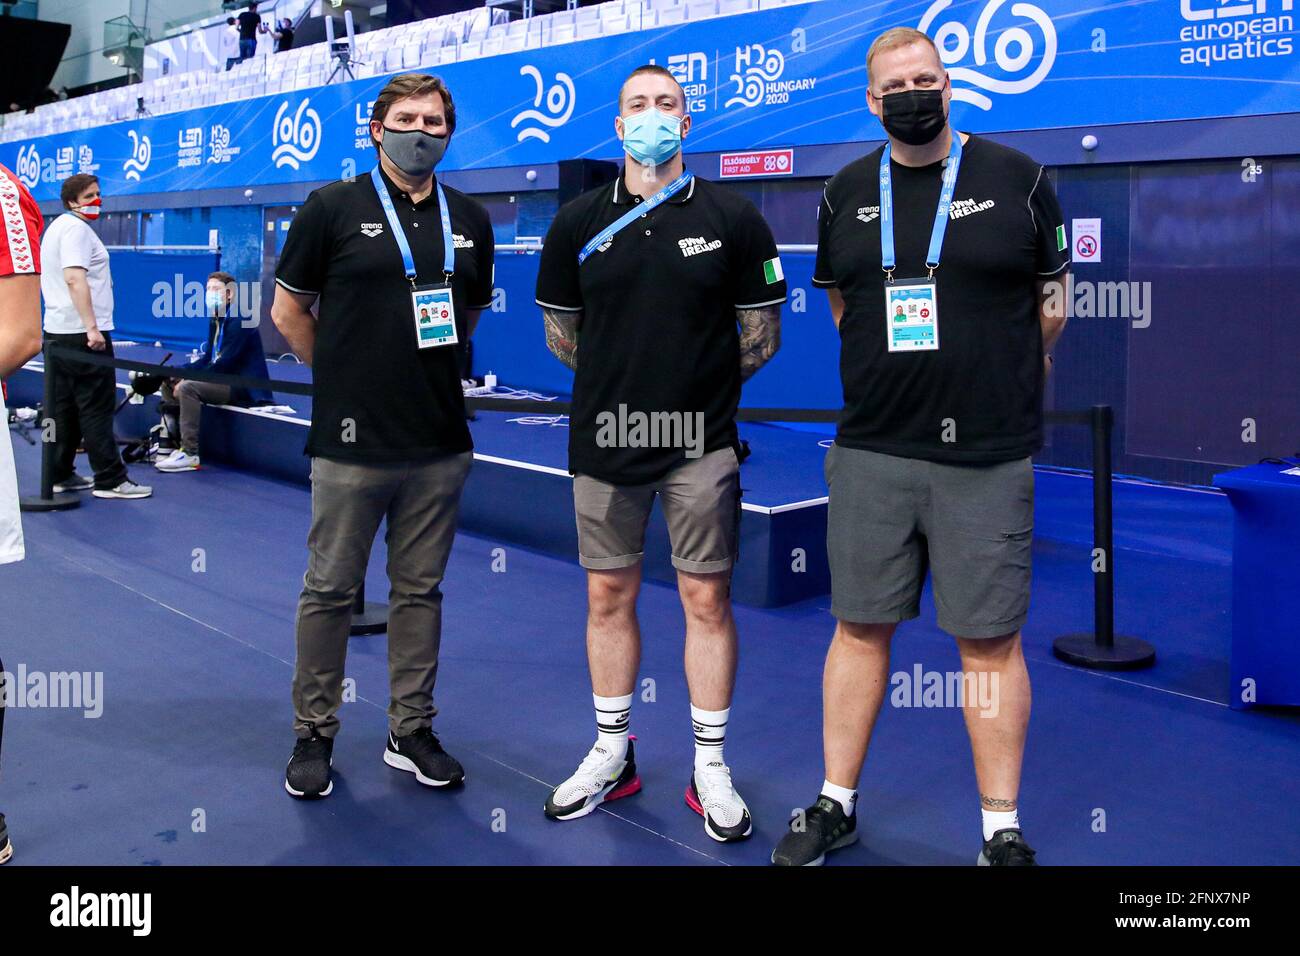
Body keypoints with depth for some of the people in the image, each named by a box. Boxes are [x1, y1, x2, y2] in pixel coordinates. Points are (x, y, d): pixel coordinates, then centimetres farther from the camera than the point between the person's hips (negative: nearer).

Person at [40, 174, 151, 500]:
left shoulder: (58, 227, 21)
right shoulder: (76, 228, -10)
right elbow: (75, 278, -22)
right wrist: (92, 327, -27)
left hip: (58, 331, 10)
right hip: (83, 333, -10)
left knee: (64, 406, 11)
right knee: (97, 407, -8)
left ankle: (60, 475, 15)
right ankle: (110, 480, -6)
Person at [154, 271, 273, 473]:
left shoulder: (238, 320, -15)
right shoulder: (216, 320, 13)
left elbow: (225, 363, -22)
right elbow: (207, 358, 15)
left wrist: (187, 380, -19)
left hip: (242, 387, -10)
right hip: (223, 380, 10)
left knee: (188, 388, -27)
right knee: (169, 383, 9)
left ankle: (190, 454, -23)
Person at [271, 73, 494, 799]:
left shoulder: (470, 220, 9)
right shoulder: (333, 208, -1)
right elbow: (289, 311, 4)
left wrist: (428, 364, 13)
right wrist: (348, 373, 7)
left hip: (441, 441, 4)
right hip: (352, 441, -3)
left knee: (421, 591, 11)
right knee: (330, 591, 5)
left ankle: (412, 732, 23)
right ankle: (315, 735, 20)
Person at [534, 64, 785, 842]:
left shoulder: (732, 218, -1)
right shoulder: (579, 222, 5)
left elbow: (762, 335, 3)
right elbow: (562, 335, 12)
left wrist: (700, 386, 6)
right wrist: (624, 381, 9)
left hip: (700, 441, -2)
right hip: (604, 436, 2)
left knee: (707, 601, 3)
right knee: (609, 596, 10)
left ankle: (711, 766, 17)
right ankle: (612, 753, 26)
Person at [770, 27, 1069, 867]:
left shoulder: (1016, 177, 2)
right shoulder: (847, 192, 10)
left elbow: (1054, 300, 9)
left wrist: (994, 378, 10)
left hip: (987, 455, -2)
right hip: (871, 450, 3)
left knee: (990, 640, 2)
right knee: (861, 628, 9)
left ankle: (1002, 829, 16)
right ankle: (837, 804, 23)